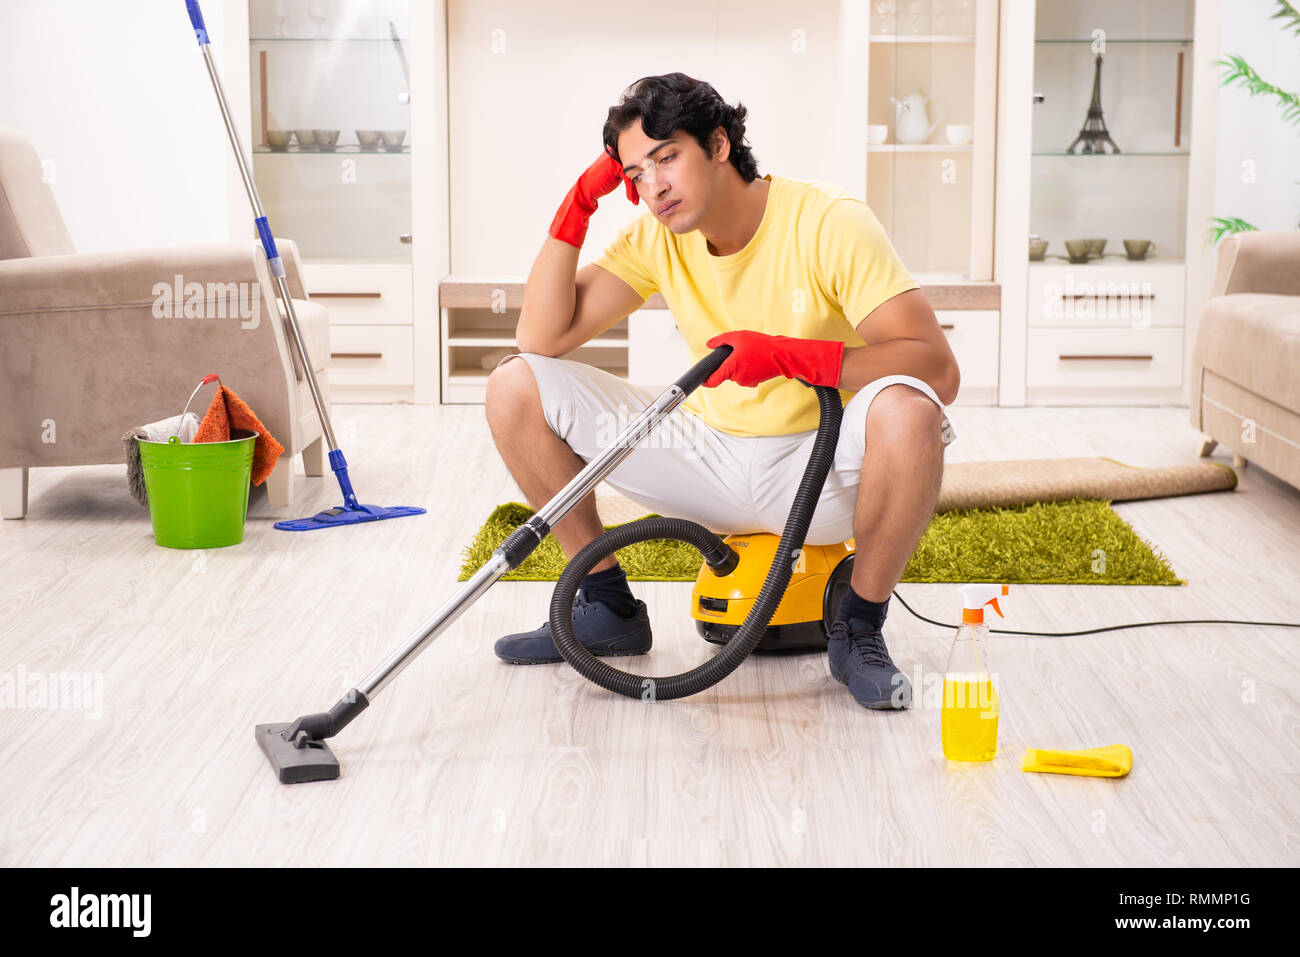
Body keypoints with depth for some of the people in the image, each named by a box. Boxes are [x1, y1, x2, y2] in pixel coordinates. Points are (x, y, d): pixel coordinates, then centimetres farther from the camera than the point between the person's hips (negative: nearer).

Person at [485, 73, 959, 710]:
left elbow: (939, 371, -26)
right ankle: (608, 607, 5)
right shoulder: (657, 238, -2)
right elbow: (541, 338, -7)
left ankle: (859, 630, -14)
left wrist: (791, 355, -38)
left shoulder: (830, 224, -17)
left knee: (906, 410, -39)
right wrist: (577, 206, -14)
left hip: (818, 467, -4)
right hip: (708, 455, 5)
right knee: (515, 386, -7)